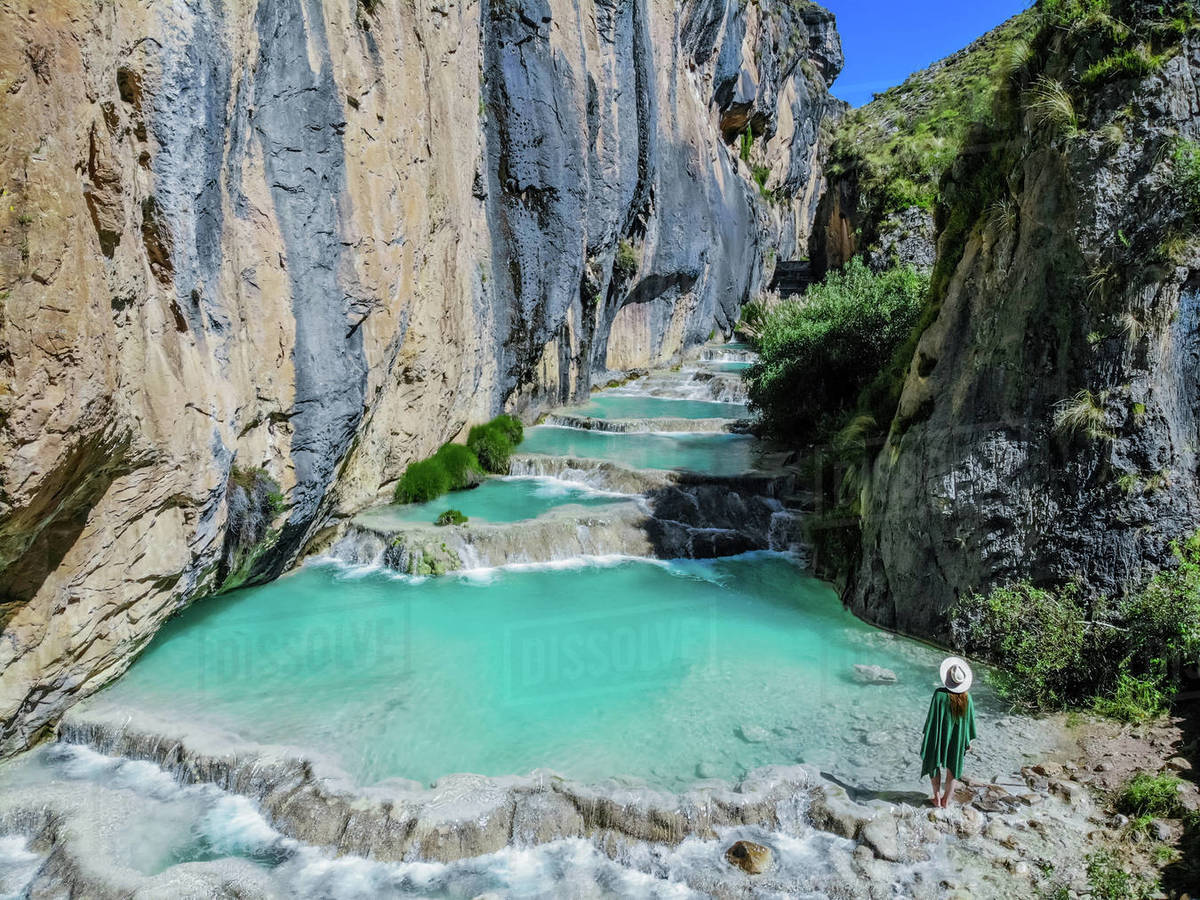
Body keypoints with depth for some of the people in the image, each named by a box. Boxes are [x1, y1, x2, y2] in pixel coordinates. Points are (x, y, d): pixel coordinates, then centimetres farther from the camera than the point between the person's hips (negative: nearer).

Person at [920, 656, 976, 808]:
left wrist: (926, 736, -6)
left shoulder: (940, 694, -23)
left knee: (933, 763, 20)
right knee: (952, 767, 19)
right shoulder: (966, 697, -12)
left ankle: (937, 796, 20)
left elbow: (932, 717, -18)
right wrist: (968, 740, 10)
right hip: (958, 737, 3)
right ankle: (946, 799, 28)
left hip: (939, 734, -3)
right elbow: (970, 719, -3)